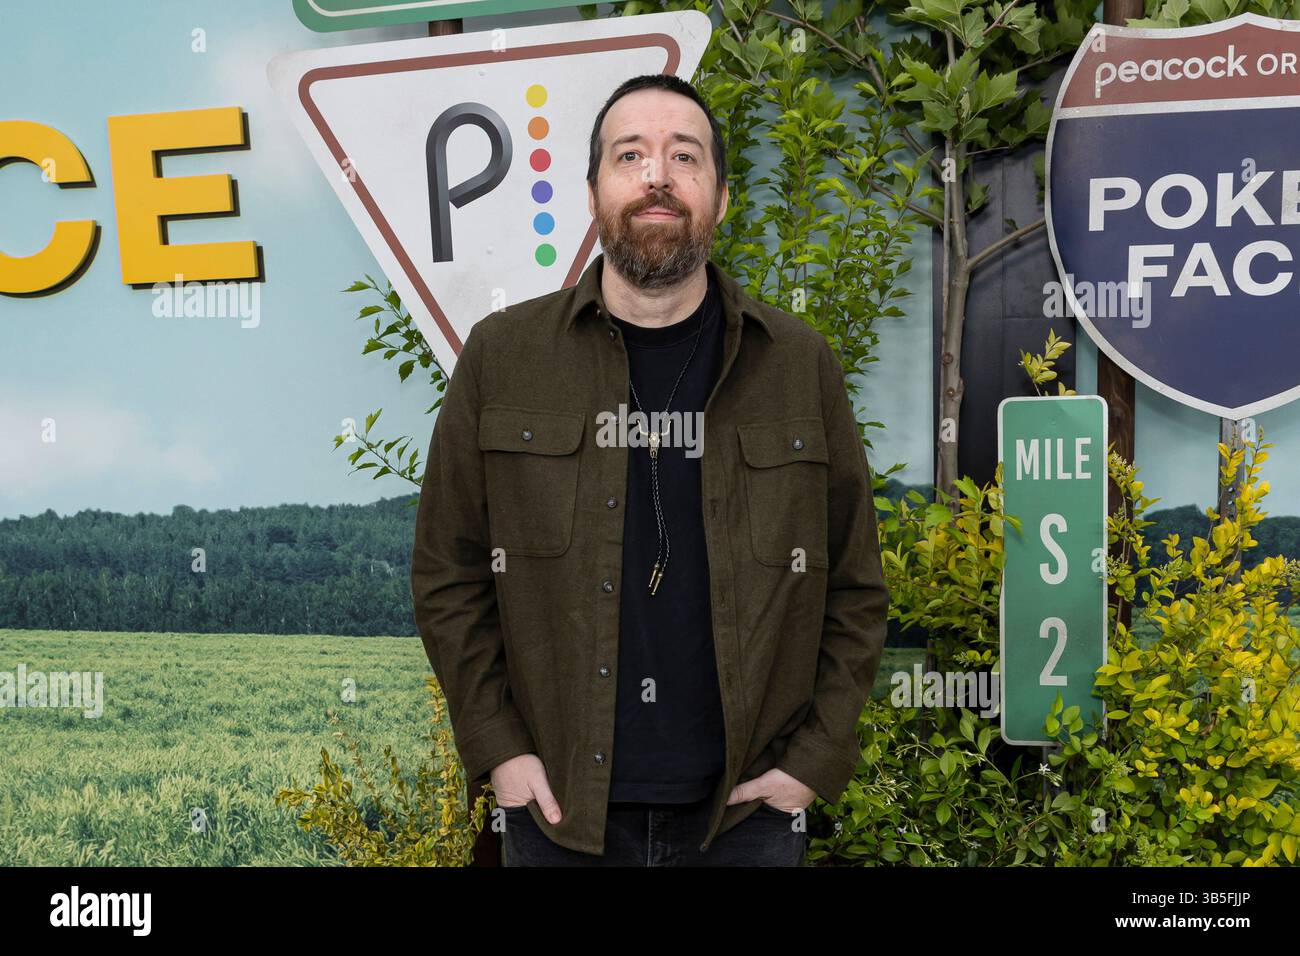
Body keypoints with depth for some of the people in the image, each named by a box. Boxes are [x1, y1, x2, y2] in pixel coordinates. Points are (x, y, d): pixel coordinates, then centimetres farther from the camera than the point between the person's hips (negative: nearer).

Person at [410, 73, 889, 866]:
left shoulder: (801, 364, -2)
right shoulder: (501, 356, -3)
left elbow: (856, 587, 1)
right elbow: (448, 573, 0)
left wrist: (818, 758, -5)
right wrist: (497, 748, -5)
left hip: (746, 810, 1)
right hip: (558, 804, 0)